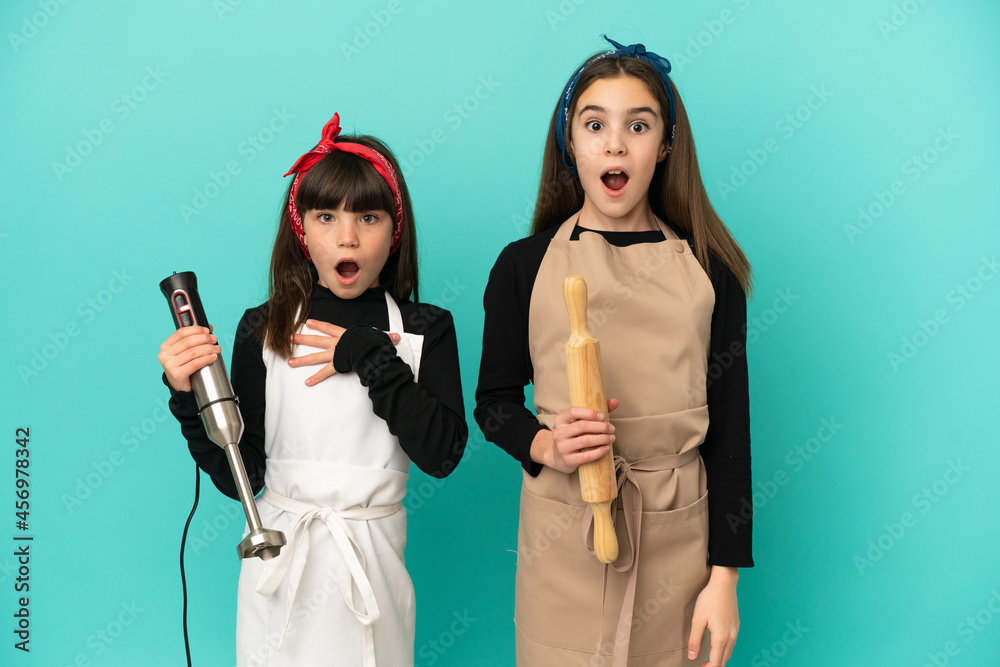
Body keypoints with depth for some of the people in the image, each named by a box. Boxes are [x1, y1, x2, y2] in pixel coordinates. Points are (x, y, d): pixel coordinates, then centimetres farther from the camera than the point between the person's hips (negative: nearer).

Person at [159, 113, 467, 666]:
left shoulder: (424, 330, -3)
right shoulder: (263, 330, -3)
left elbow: (441, 454, -15)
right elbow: (239, 476, -4)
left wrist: (371, 358, -18)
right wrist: (190, 399, -19)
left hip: (372, 557, 0)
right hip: (280, 556, 1)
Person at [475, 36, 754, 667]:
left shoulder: (706, 272, -1)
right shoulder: (524, 265, -1)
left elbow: (729, 429, 0)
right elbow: (494, 402, 5)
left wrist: (724, 577, -2)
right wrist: (545, 446, -16)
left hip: (676, 535, 1)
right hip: (562, 532, 0)